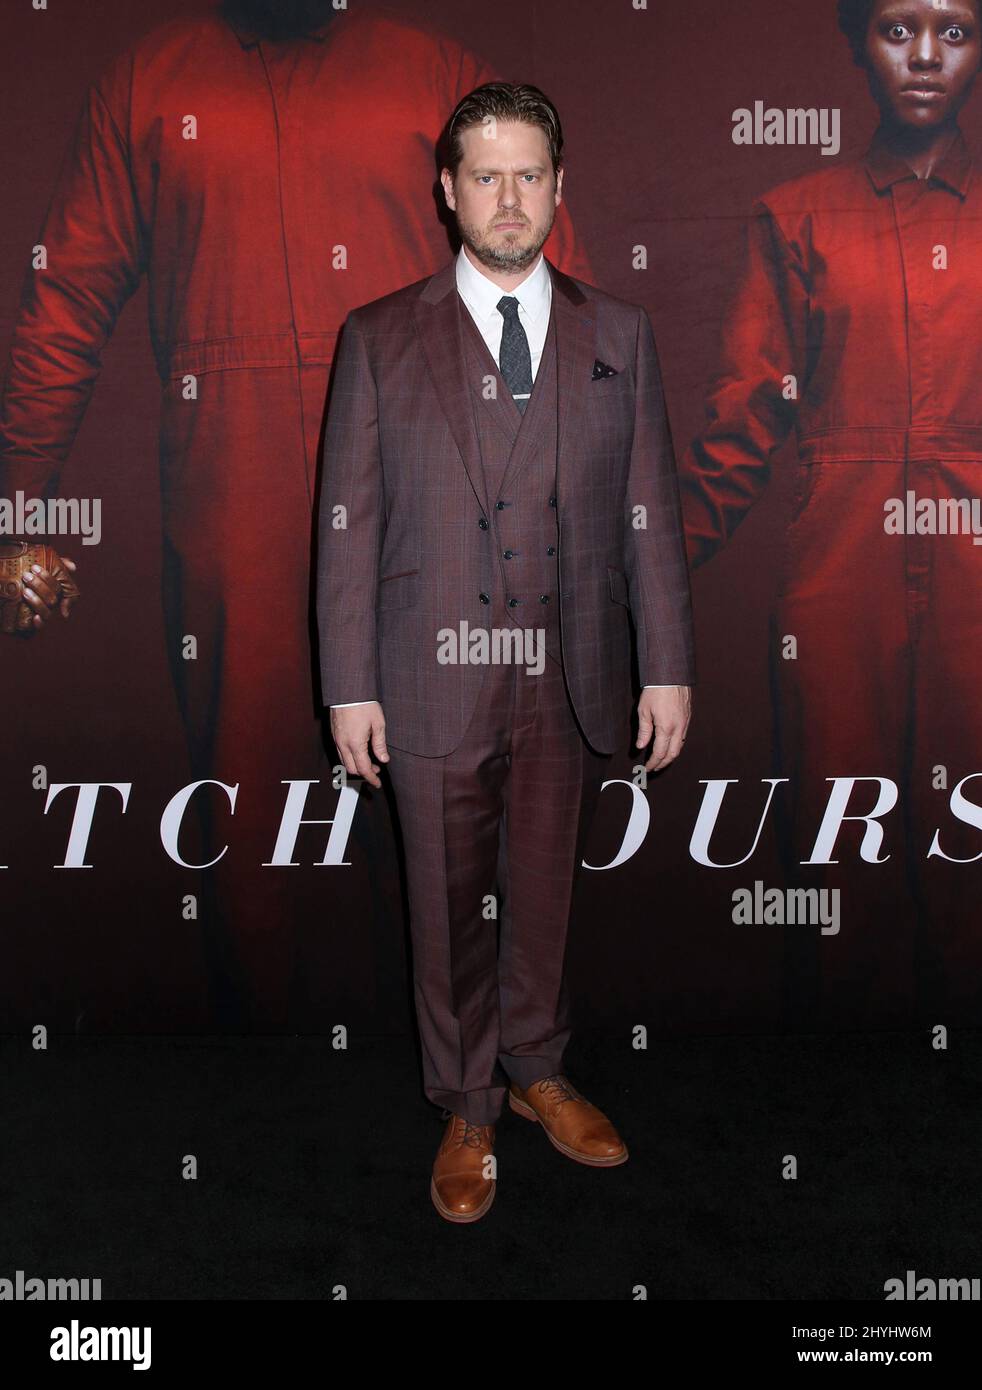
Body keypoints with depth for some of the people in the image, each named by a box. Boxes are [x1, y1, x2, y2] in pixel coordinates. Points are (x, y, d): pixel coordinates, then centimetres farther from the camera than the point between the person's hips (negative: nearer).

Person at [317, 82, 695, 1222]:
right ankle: (467, 1109, 30)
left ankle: (536, 1071, 39)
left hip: (571, 683, 2)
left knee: (545, 893, 16)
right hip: (436, 682, -1)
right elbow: (348, 524, -1)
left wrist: (668, 667, 2)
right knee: (450, 908, 10)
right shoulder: (380, 339, 0)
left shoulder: (618, 336, 6)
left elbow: (650, 514, 5)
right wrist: (349, 688, -5)